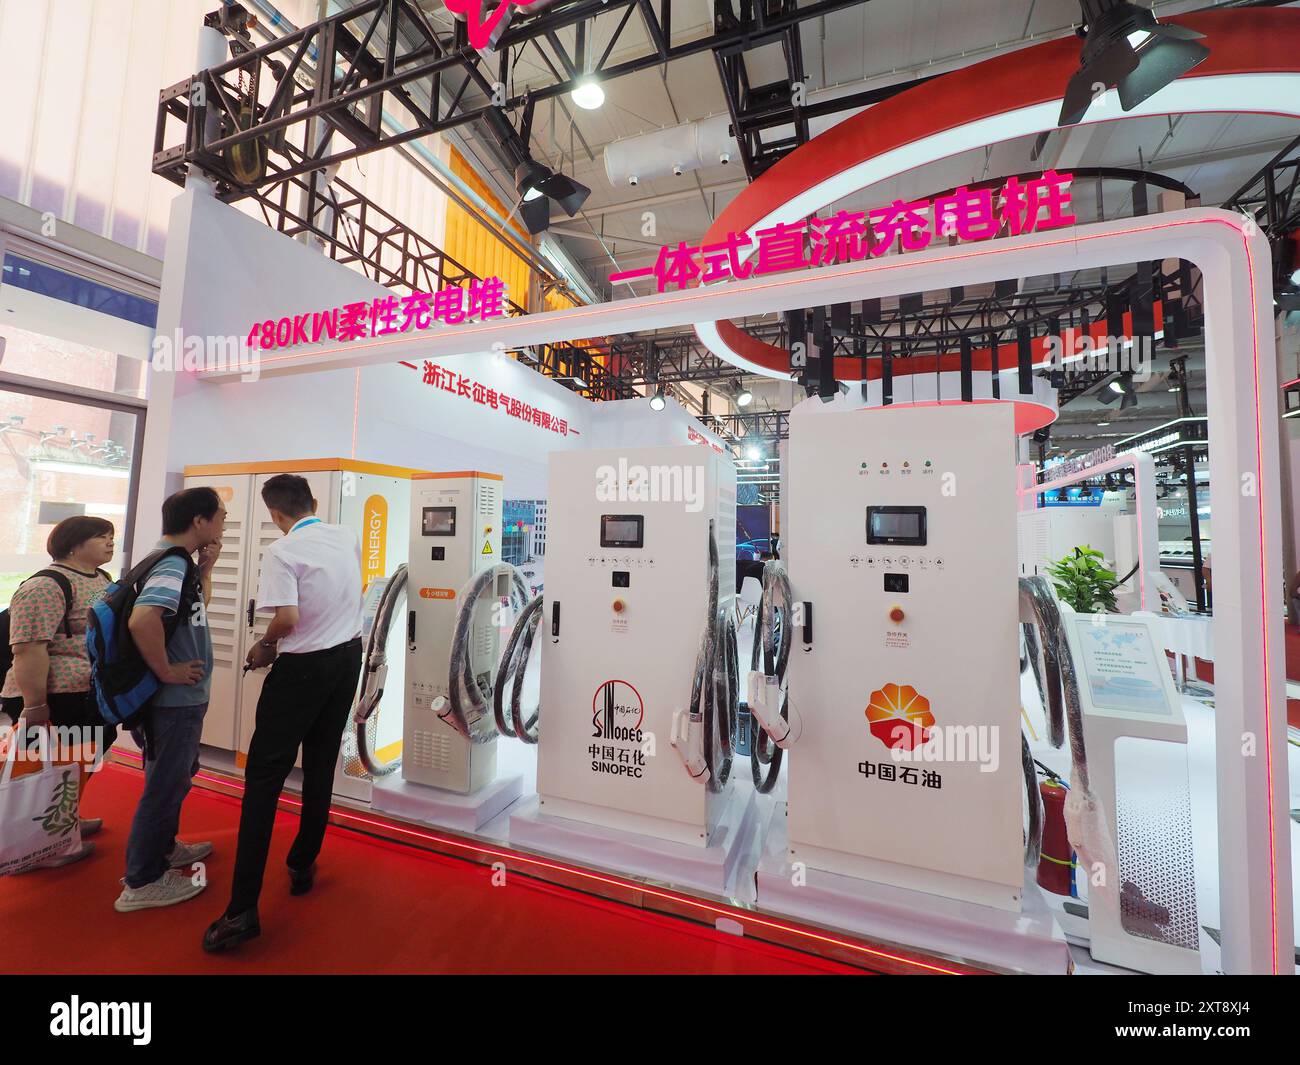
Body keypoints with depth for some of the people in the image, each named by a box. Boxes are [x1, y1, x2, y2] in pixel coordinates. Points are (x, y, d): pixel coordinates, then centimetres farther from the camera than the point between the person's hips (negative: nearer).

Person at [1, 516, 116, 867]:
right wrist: (34, 706, -24)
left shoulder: (103, 579, 10)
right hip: (58, 699, -9)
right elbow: (29, 649, -23)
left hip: (95, 695, 9)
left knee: (81, 765, 22)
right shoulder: (46, 586, -19)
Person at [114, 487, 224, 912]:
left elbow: (197, 607, 20)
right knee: (166, 783, 5)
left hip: (182, 697, 10)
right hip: (177, 699, -10)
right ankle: (142, 882, 21)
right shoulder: (173, 564, -23)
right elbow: (141, 619, -38)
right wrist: (166, 671, -25)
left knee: (174, 777, 25)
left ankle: (163, 848, 42)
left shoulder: (178, 561, 7)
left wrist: (205, 569, 6)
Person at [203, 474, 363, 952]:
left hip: (303, 666, -6)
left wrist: (264, 648, -4)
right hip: (348, 658, 6)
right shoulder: (348, 537, 3)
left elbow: (287, 619, -24)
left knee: (265, 774, 3)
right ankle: (302, 867, 31)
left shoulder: (282, 551, -15)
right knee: (320, 768, 17)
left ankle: (243, 909, 6)